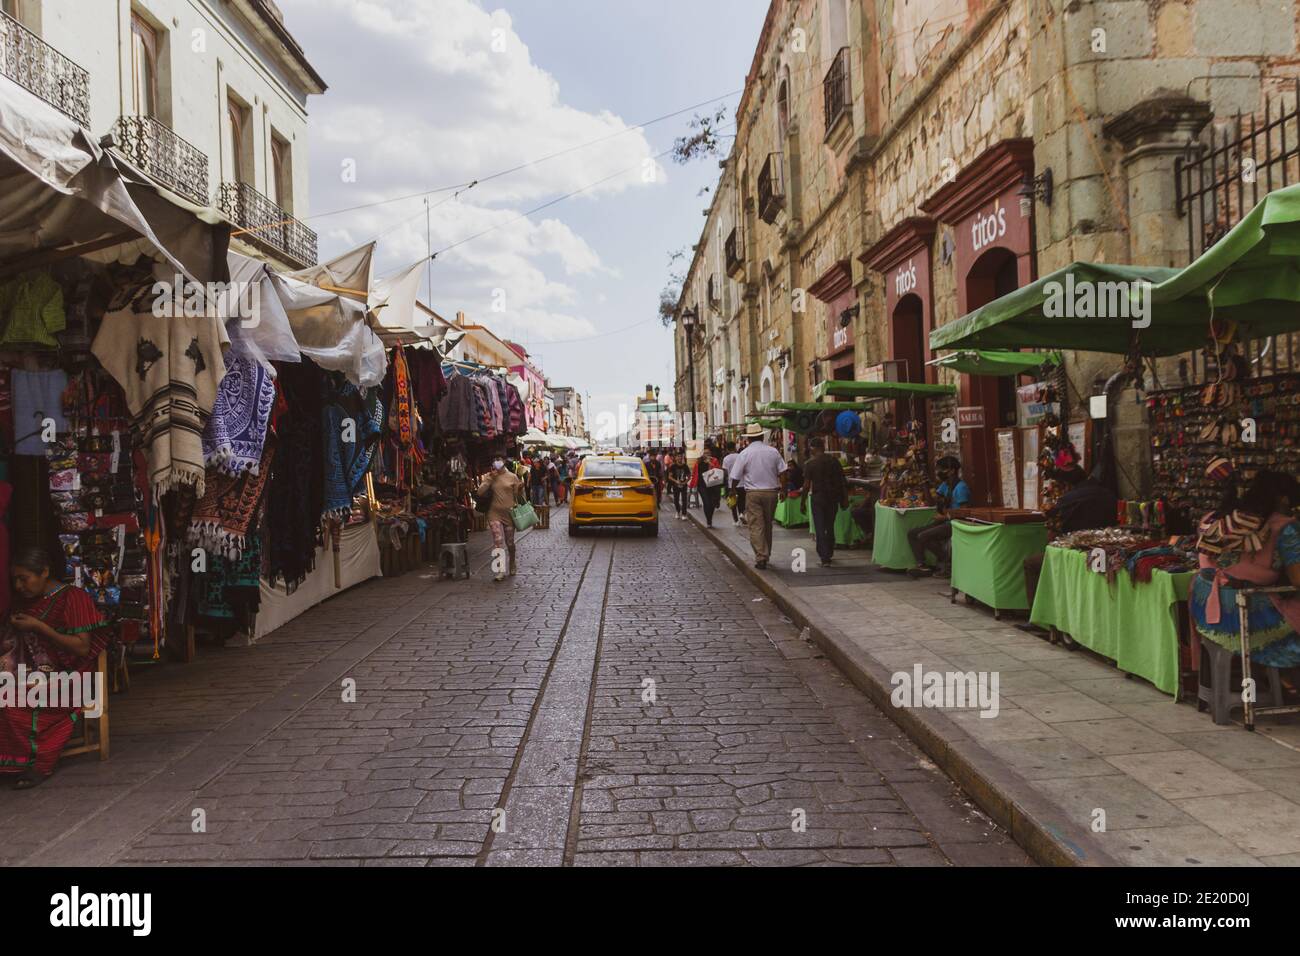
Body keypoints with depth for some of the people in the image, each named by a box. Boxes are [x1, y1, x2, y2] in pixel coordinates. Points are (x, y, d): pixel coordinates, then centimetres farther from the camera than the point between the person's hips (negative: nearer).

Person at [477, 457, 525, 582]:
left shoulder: (512, 477, 1)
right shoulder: (489, 476, 4)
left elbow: (518, 496, 5)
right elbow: (480, 492, -8)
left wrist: (520, 488, -16)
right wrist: (490, 478, -12)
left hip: (509, 513, 0)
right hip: (495, 514, 0)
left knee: (510, 542, 12)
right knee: (498, 542, -9)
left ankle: (512, 564, 36)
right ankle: (500, 570, -8)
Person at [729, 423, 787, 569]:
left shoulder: (744, 454, -4)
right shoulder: (773, 451, 2)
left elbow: (735, 477, -3)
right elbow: (782, 472, 0)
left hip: (753, 493, -3)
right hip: (771, 492, 3)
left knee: (756, 526, -3)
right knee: (768, 525, 15)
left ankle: (761, 558, -11)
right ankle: (766, 555, 25)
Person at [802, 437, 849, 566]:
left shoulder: (810, 464, -8)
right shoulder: (834, 460, 1)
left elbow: (806, 486, -9)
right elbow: (843, 481, 0)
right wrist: (845, 499, 8)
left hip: (818, 498, -4)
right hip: (833, 498, 4)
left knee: (820, 529, 0)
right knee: (830, 527, 18)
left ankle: (825, 558, -7)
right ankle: (829, 554, 30)